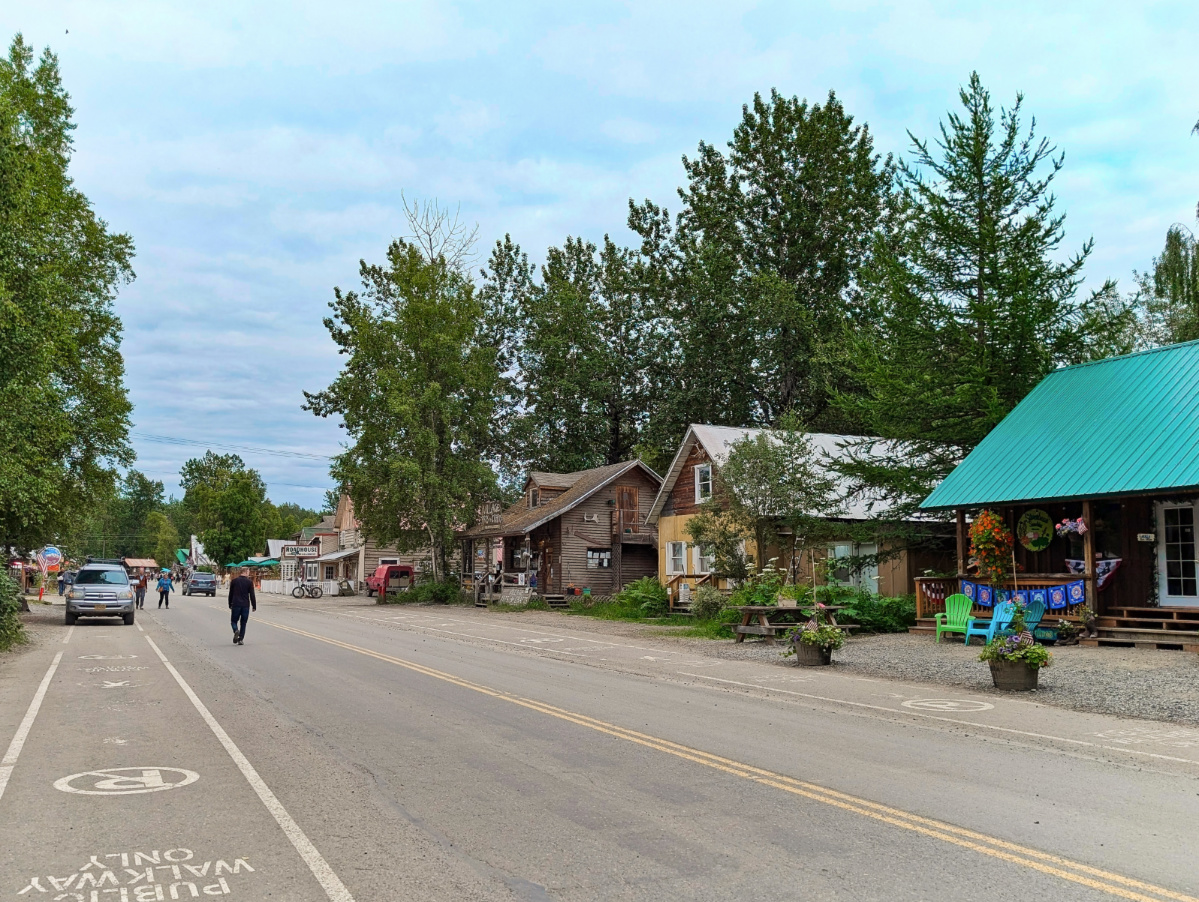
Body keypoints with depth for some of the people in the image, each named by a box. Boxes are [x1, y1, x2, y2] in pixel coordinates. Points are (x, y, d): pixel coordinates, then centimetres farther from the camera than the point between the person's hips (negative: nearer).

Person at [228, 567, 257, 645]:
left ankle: (236, 630, -21)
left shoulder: (234, 581, 5)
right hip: (245, 606, -1)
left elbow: (230, 594, 10)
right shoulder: (249, 582, -3)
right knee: (243, 623, 9)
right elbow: (252, 595, -4)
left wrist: (230, 605, 19)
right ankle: (241, 639, 4)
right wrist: (254, 606, 3)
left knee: (234, 621, 10)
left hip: (235, 605, 1)